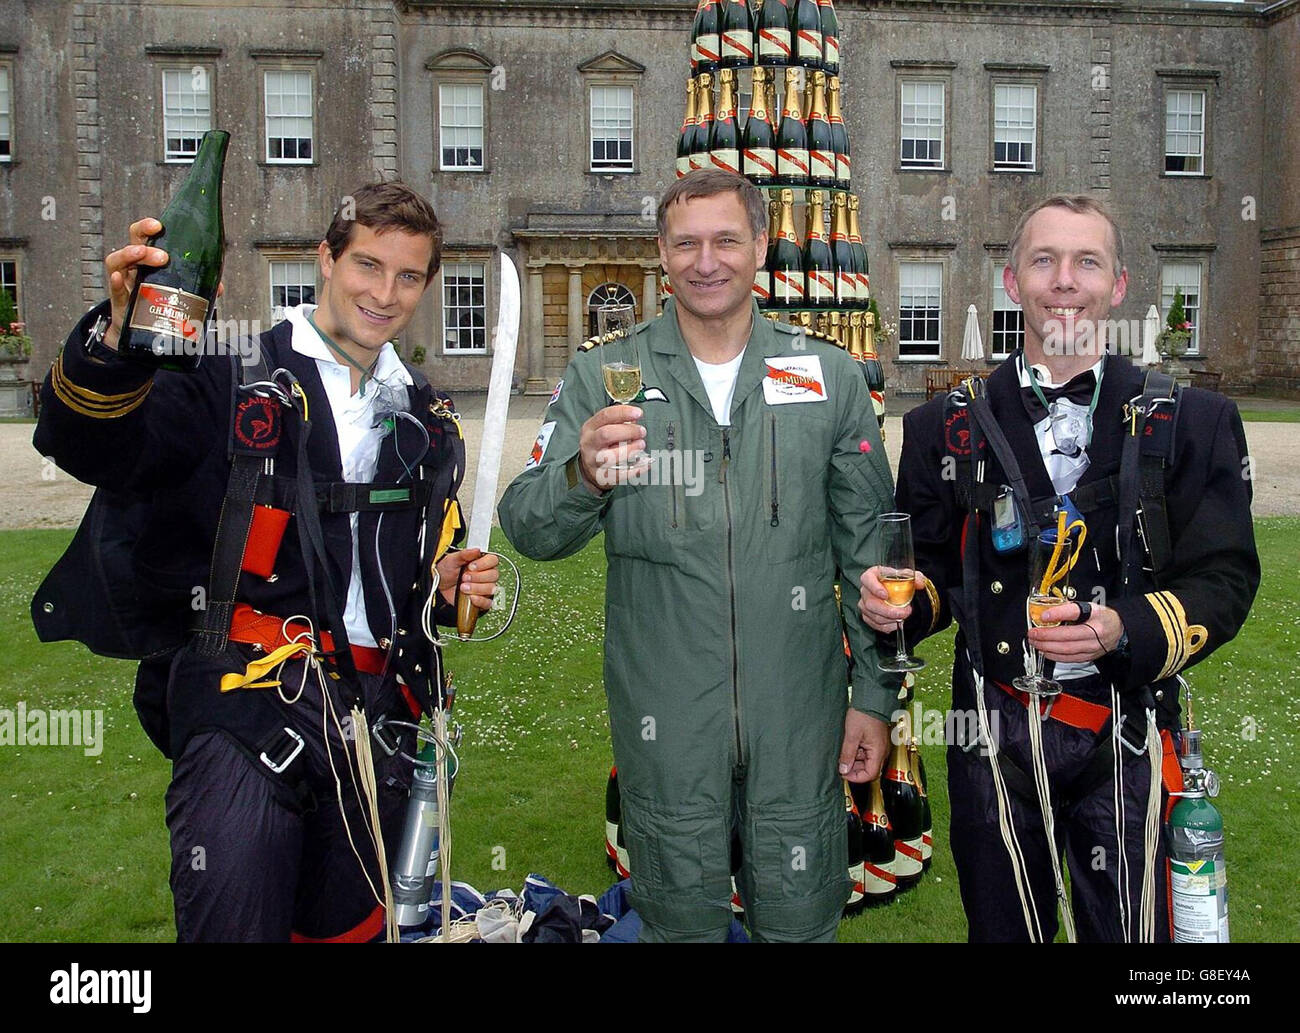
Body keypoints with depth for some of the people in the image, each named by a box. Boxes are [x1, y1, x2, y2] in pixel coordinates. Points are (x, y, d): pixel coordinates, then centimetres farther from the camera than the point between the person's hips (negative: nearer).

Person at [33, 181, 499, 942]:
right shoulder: (235, 378, 0)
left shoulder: (428, 419, 18)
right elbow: (93, 449, -16)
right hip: (247, 702, -5)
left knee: (348, 927, 13)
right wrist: (118, 333, -35)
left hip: (376, 715, 5)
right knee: (232, 921, -13)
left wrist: (448, 584, 5)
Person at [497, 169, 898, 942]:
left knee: (802, 920, 13)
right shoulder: (602, 377, -1)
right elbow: (530, 531, -6)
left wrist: (874, 695, 4)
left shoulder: (830, 376, 3)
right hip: (665, 720, 0)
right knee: (680, 920, 16)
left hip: (799, 714, 1)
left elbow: (868, 548, 6)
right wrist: (583, 477, -27)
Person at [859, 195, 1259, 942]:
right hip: (997, 733, 2)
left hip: (1127, 741, -1)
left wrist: (1122, 629, -22)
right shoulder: (950, 427, 4)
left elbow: (1224, 579, -4)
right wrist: (902, 600, -13)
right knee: (1003, 928, 17)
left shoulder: (1190, 424, 0)